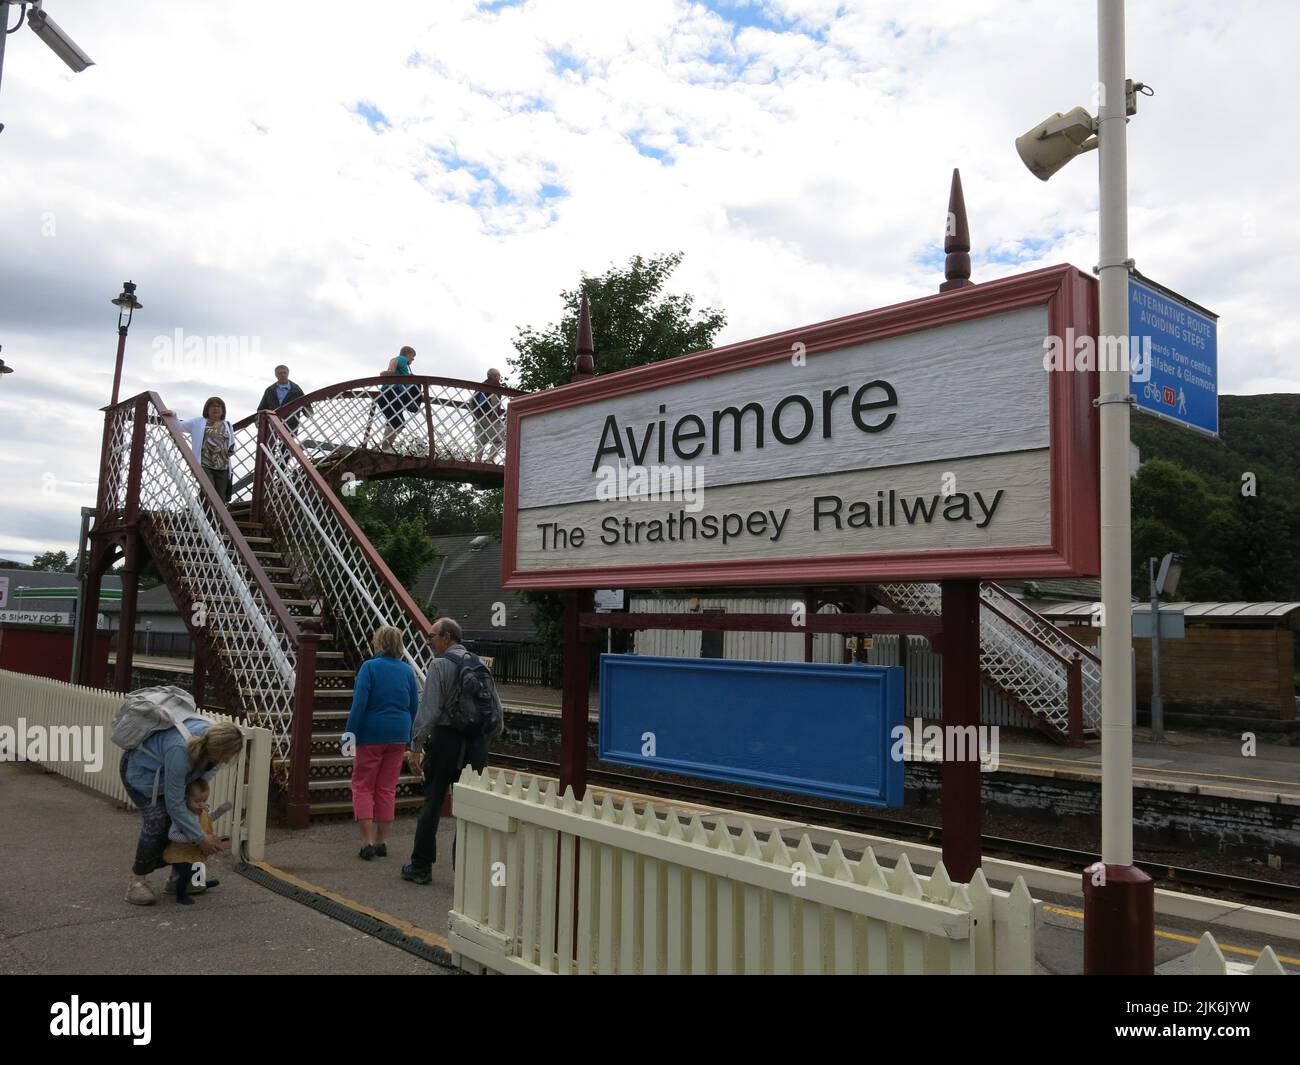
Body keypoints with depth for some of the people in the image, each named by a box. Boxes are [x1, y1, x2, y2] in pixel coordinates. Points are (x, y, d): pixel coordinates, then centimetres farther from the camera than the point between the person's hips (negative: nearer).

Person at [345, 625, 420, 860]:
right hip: (398, 735, 4)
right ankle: (381, 841, 15)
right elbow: (414, 707, 7)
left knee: (362, 786, 7)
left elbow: (360, 703, -15)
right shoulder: (408, 671, 4)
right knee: (387, 788, 12)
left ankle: (367, 841, -1)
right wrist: (410, 739, 16)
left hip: (371, 734, -4)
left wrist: (349, 732, -10)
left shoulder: (369, 667, -10)